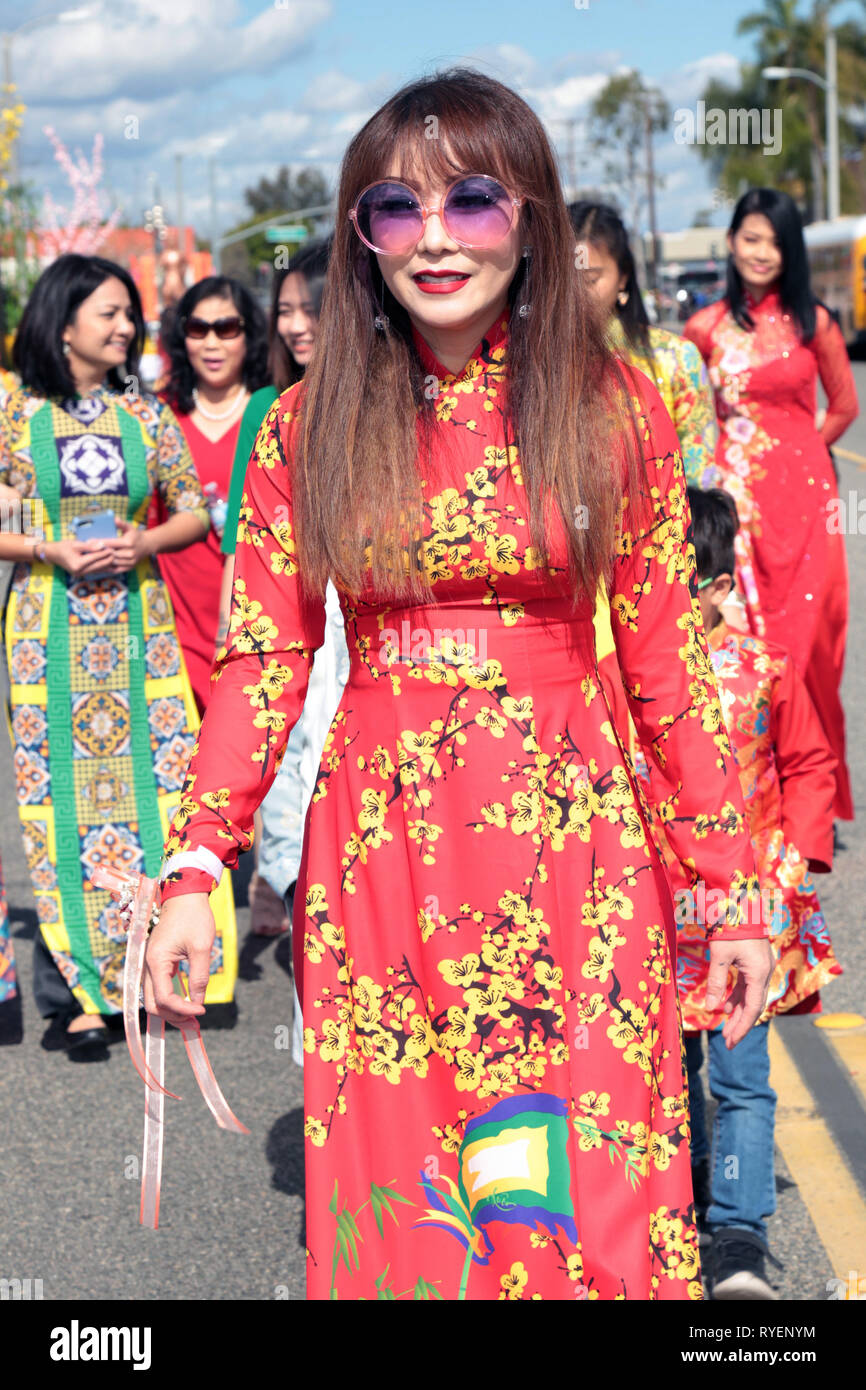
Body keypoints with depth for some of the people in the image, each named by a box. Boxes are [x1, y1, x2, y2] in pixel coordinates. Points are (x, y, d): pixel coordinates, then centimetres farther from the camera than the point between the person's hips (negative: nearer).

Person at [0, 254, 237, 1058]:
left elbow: (196, 509, 10)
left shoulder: (144, 413, 7)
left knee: (151, 790, 0)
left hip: (138, 624, 2)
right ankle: (76, 992, 6)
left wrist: (144, 544, -8)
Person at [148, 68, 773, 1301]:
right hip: (378, 848, 1)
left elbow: (669, 664, 1)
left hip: (570, 842, -1)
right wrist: (193, 870, -7)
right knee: (391, 1196, 10)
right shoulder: (312, 425, 2)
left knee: (587, 1189, 4)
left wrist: (735, 889, 0)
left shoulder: (614, 412, -1)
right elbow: (263, 661, 2)